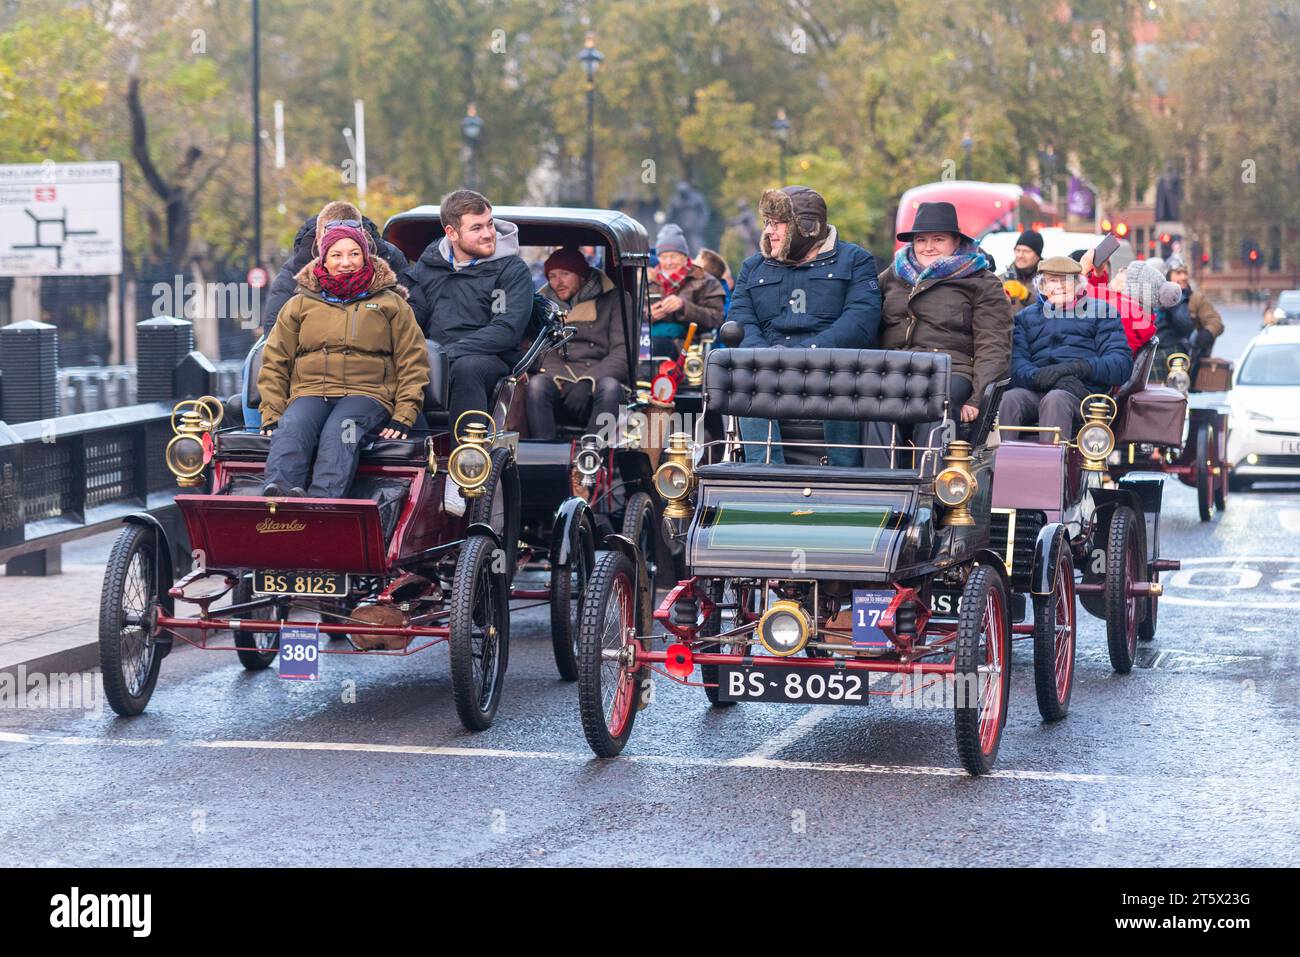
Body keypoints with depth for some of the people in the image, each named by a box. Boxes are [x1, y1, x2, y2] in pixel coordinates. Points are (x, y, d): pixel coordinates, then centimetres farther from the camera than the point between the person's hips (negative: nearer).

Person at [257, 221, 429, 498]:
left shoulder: (391, 303, 17)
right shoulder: (300, 304, 21)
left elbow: (412, 363, 13)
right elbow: (274, 362, 18)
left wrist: (403, 418, -1)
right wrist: (271, 415, 4)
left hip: (366, 395, -2)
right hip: (310, 393, 2)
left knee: (338, 431, -36)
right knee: (291, 428, -34)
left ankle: (322, 502, -59)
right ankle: (279, 491, -59)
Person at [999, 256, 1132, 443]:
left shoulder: (1101, 311, 20)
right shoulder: (1026, 316, 28)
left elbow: (1122, 364, 5)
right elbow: (1015, 362, 9)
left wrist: (1079, 368, -12)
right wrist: (1037, 376, -15)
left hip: (1082, 391, -2)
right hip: (1035, 390, 2)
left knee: (1056, 399, -36)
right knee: (1011, 399, -31)